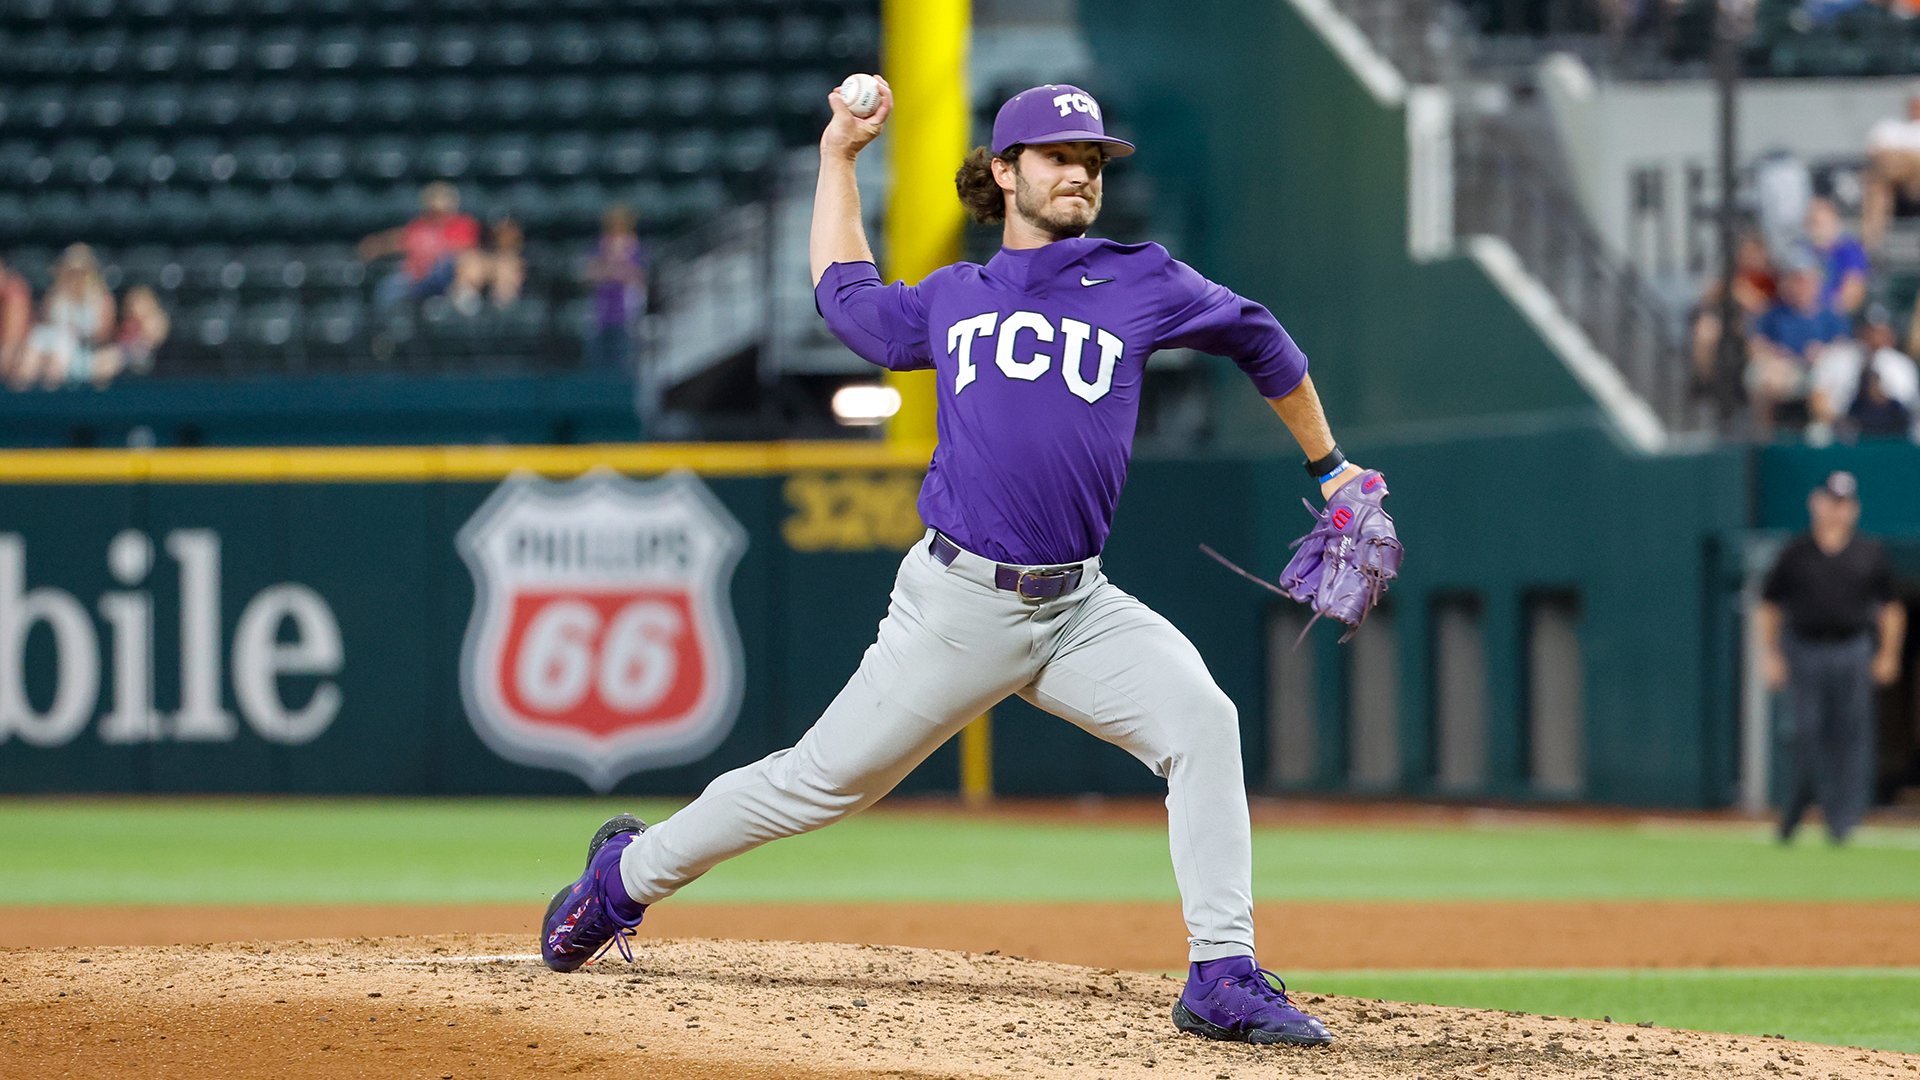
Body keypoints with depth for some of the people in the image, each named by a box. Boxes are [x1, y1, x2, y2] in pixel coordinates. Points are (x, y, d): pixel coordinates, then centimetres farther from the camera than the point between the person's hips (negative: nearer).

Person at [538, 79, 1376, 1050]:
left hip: (1078, 607, 1)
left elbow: (1259, 341, 21)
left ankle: (1223, 978, -21)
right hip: (959, 604, -1)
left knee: (1200, 718, -23)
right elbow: (843, 291, 31)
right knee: (824, 781, 4)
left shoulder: (1140, 285, 8)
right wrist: (839, 153, 31)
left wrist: (1329, 469, 27)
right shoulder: (950, 302, 12)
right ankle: (632, 872, 26)